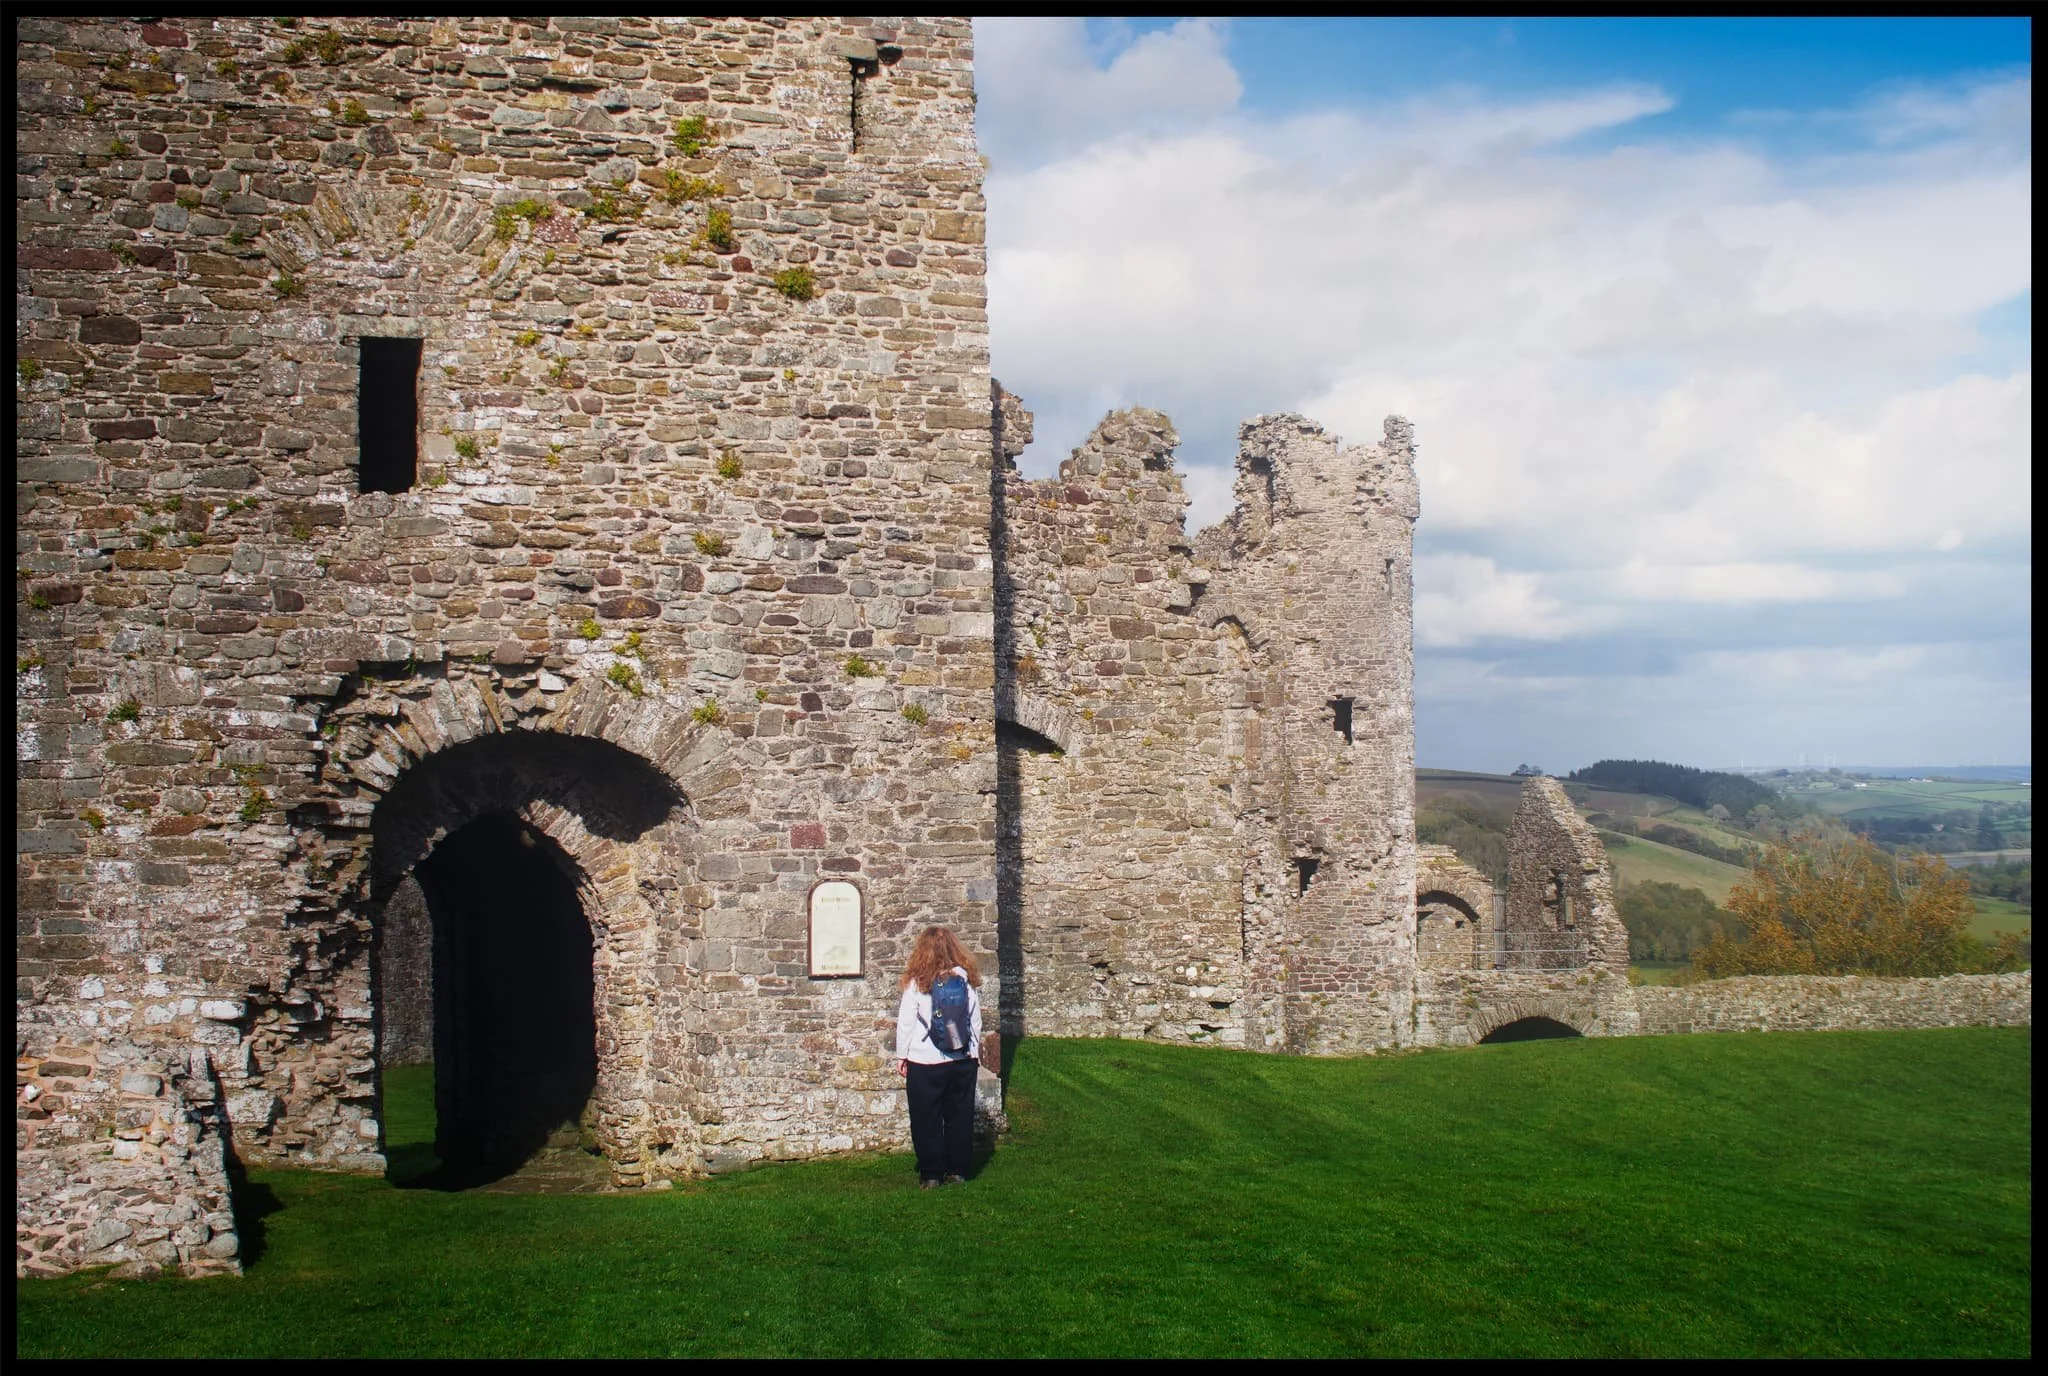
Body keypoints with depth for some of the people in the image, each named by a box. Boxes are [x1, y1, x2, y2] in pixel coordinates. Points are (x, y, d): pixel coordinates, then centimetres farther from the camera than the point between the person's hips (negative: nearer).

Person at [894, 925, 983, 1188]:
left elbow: (906, 1022, -7)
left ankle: (931, 1174, 8)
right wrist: (974, 1053, 18)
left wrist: (902, 1056, 3)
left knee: (926, 1119, 6)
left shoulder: (917, 982, -10)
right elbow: (976, 1021, 7)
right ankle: (957, 1171, 16)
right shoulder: (967, 980, 1)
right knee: (960, 1116, 12)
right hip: (963, 1059, 4)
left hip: (925, 1061, -3)